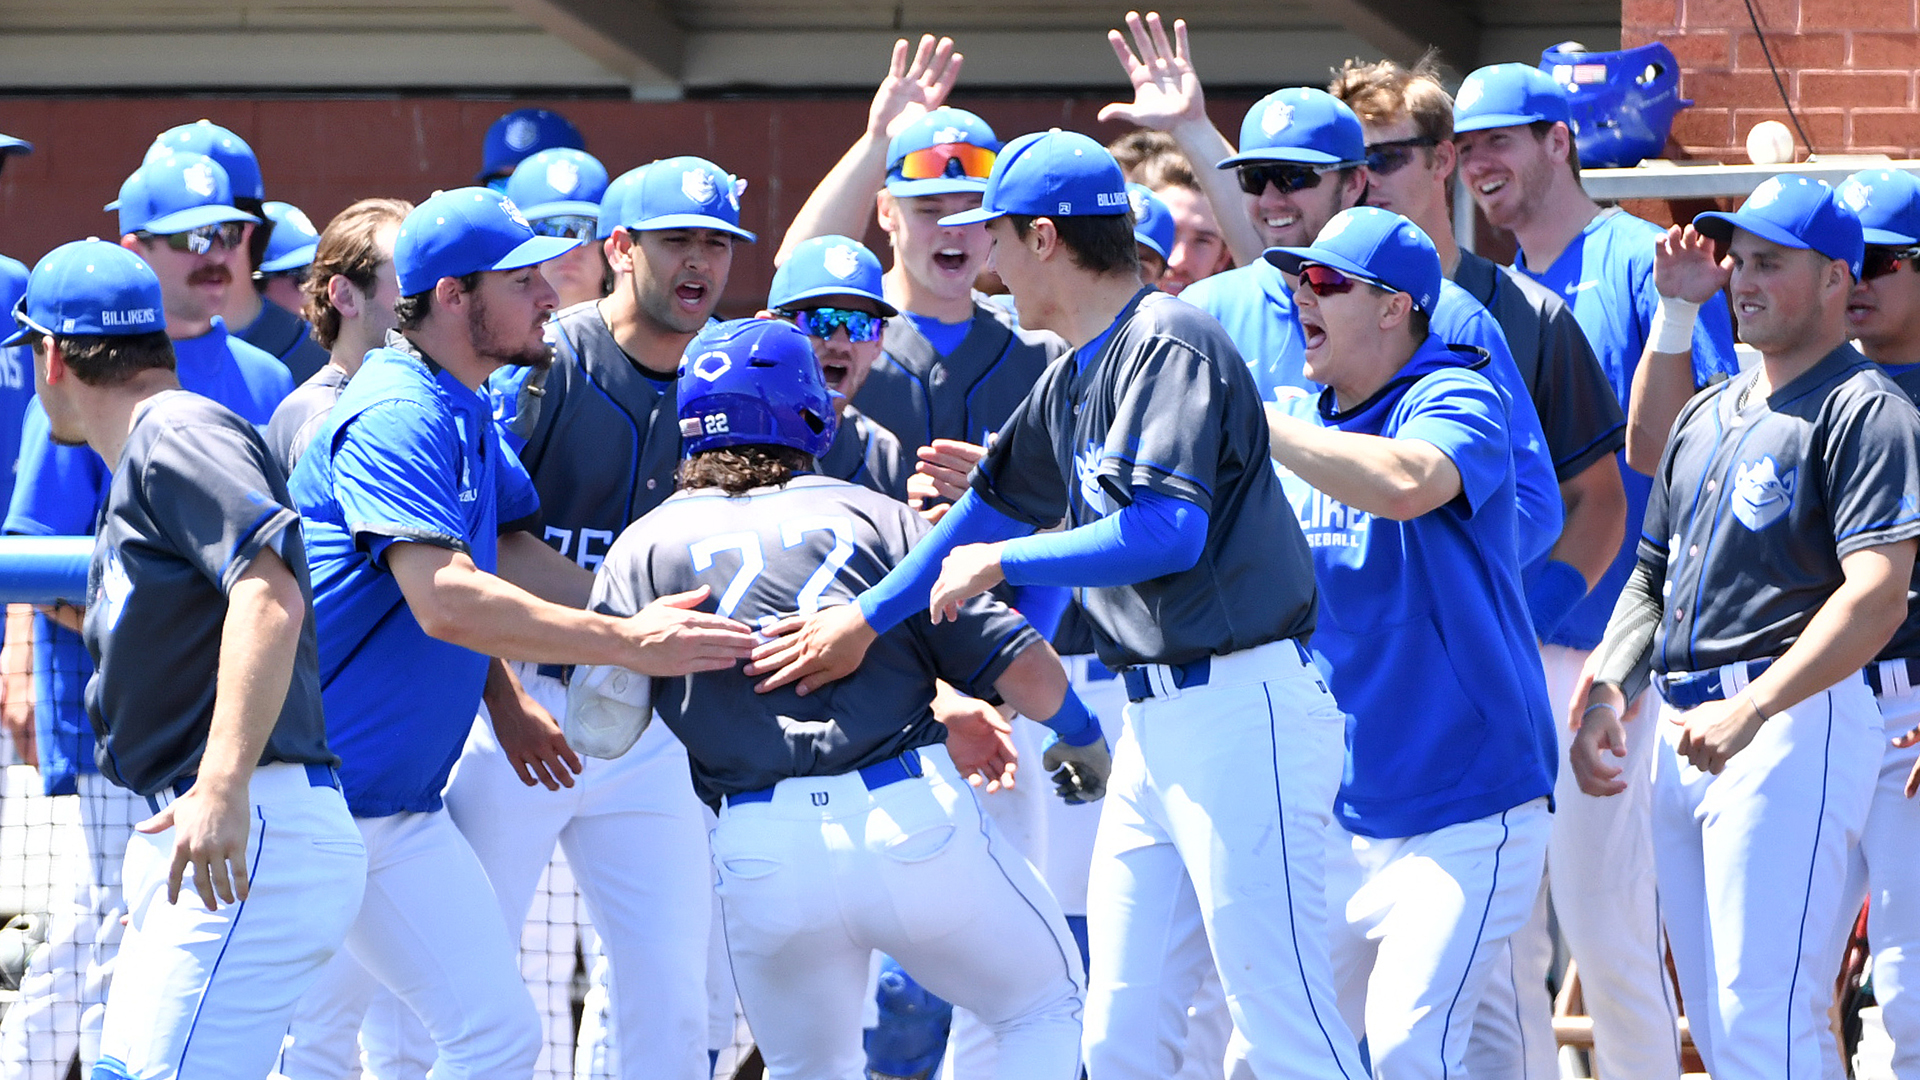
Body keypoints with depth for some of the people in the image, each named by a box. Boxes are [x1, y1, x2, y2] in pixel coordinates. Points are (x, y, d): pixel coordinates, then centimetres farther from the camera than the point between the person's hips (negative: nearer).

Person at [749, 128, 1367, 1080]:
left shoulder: (1167, 343, -12)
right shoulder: (1075, 373, 18)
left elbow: (1169, 530, -22)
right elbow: (1001, 501, 29)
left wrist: (1002, 562, -10)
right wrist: (866, 619, 31)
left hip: (1239, 708, -10)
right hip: (1155, 717, 10)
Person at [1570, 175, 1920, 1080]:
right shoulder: (1707, 414, 21)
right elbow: (1653, 574, 26)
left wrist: (1750, 712, -27)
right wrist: (1607, 688, 8)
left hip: (1796, 724, -9)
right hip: (1684, 728, 9)